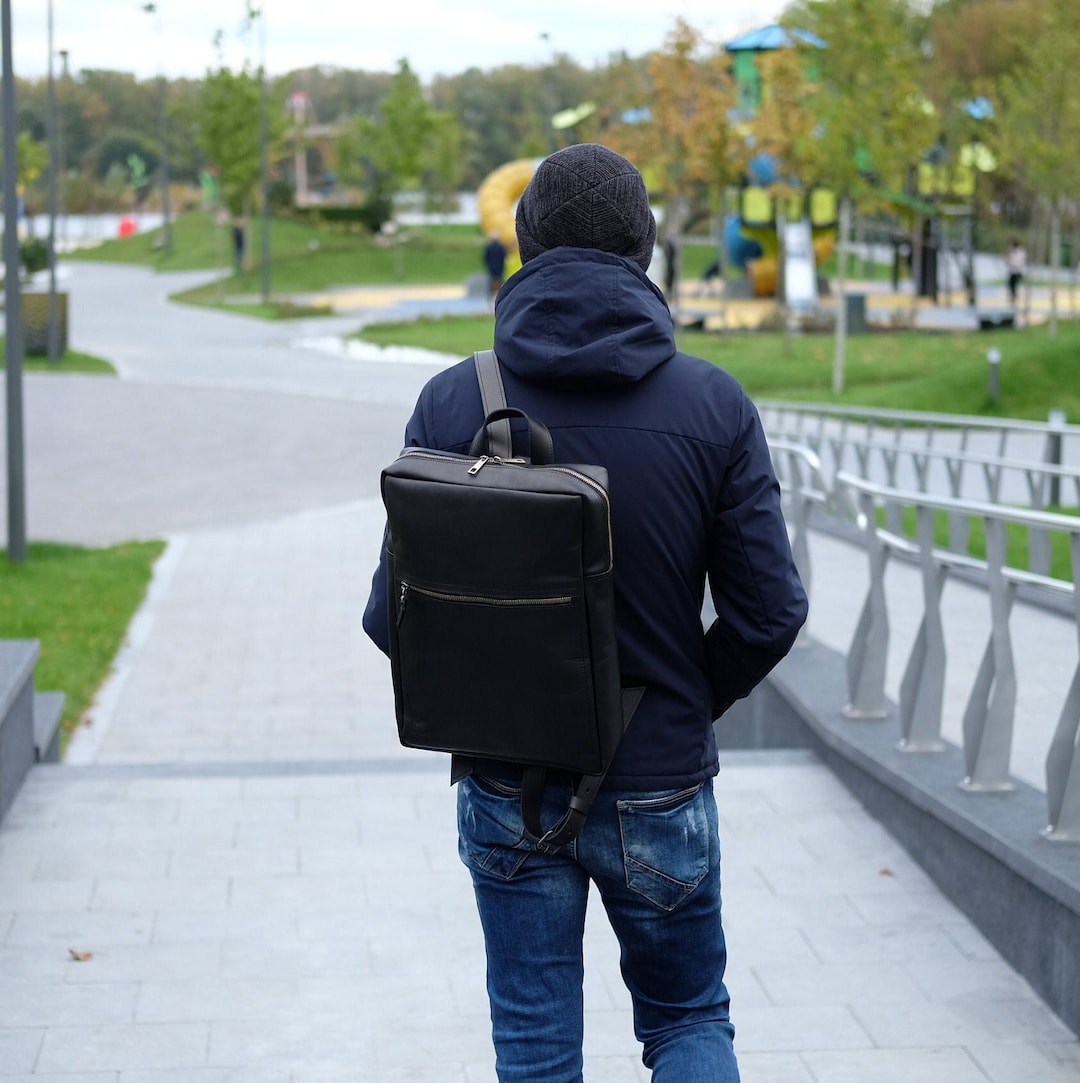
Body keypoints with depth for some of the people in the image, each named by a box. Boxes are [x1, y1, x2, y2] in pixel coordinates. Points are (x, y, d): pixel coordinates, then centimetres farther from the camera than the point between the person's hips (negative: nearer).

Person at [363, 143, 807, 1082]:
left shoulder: (452, 404, -9)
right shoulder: (713, 406, -10)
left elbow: (396, 617, -9)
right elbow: (768, 611, -10)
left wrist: (478, 704, 9)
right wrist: (687, 704, 8)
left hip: (507, 788, 0)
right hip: (660, 791, 0)